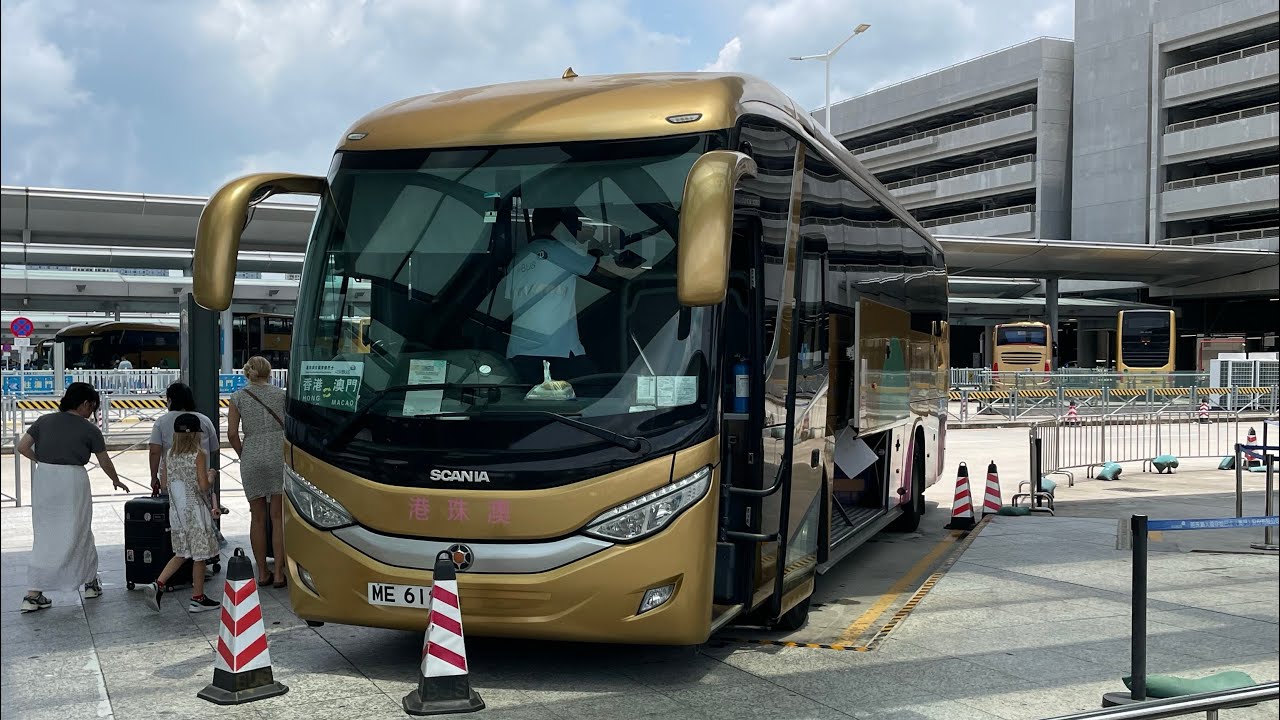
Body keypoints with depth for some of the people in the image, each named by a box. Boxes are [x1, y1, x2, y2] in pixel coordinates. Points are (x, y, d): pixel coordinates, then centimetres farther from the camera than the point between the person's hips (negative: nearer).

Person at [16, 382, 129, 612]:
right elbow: (104, 462, 6)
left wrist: (43, 460, 15)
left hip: (43, 479, 4)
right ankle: (91, 582, 25)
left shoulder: (44, 421, 5)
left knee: (45, 535, 10)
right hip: (72, 482, -4)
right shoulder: (89, 430, -4)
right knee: (79, 533, 12)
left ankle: (34, 594, 4)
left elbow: (22, 447, 1)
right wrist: (116, 481, 23)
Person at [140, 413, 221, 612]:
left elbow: (164, 483, 9)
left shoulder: (170, 455, 4)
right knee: (199, 555, 4)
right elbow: (203, 486, -17)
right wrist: (211, 477, 2)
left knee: (182, 553, 17)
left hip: (176, 510, 6)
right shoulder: (199, 455, -13)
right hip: (195, 509, -6)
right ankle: (198, 598, 10)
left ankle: (157, 584, 1)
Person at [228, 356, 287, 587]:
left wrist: (243, 455, 13)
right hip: (279, 455, -1)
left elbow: (232, 433, 0)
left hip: (252, 458, 1)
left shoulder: (238, 397, 6)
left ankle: (262, 573, 15)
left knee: (257, 518, 10)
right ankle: (279, 573, 1)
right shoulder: (280, 394, 6)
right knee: (278, 517, 3)